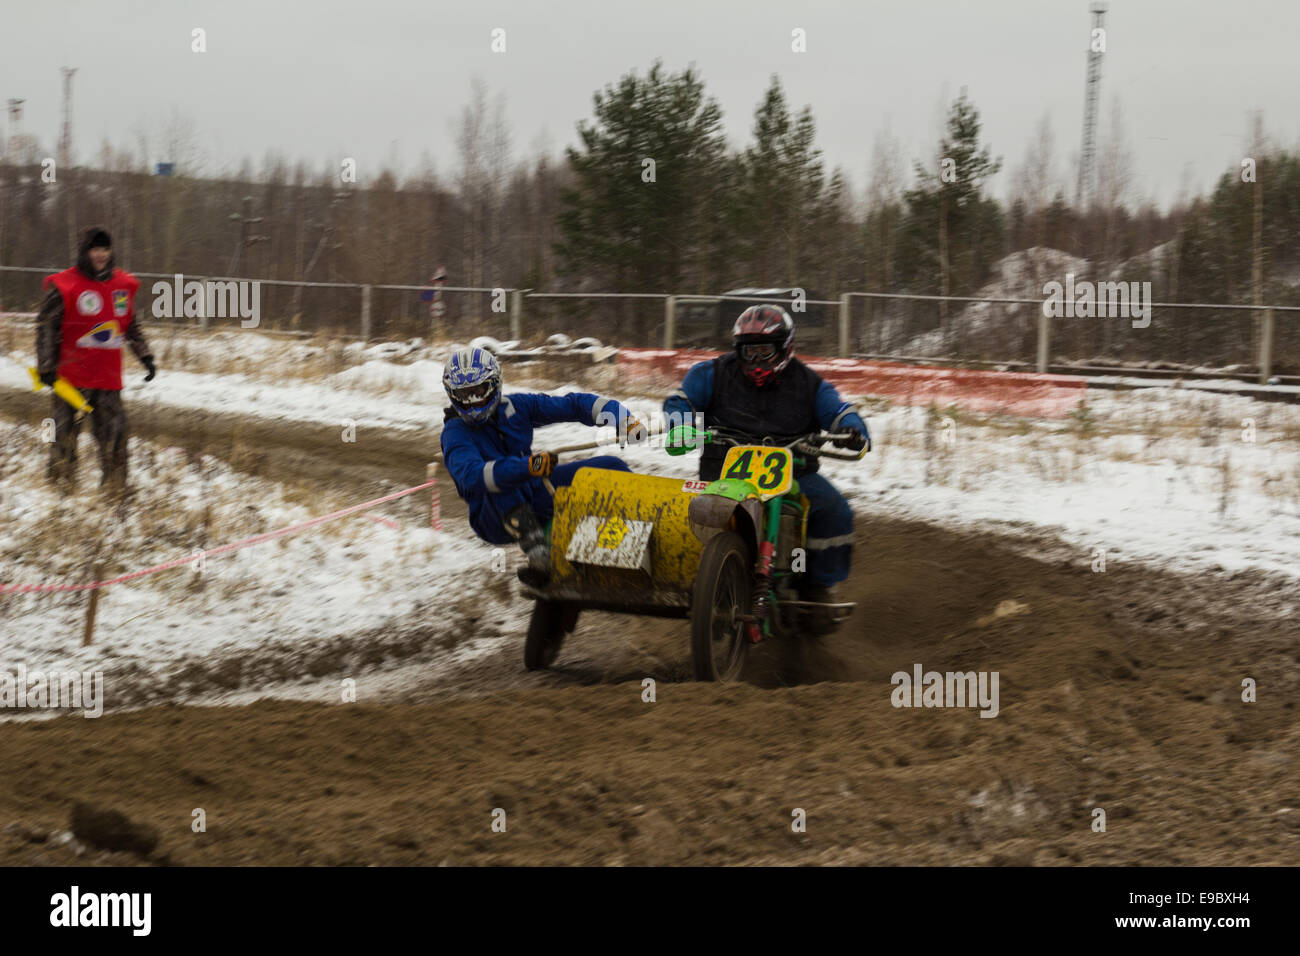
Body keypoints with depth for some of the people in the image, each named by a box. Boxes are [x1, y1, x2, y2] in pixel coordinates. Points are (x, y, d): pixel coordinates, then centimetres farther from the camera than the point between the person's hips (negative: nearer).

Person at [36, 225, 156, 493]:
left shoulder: (122, 285, 11)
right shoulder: (64, 286, -5)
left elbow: (131, 326, 23)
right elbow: (46, 326, -4)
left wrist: (145, 356, 18)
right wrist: (46, 367, -9)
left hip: (109, 376, 4)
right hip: (72, 375, -4)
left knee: (114, 431, 4)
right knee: (67, 430, -1)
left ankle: (115, 484, 12)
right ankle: (62, 481, 8)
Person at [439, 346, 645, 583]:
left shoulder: (514, 406, -1)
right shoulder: (455, 433, -15)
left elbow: (573, 404, 4)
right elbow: (472, 475, -36)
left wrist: (622, 419, -10)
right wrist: (528, 466, -49)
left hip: (536, 498, 5)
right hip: (494, 518, -5)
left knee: (612, 466, -4)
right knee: (500, 486, -39)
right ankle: (539, 556, -50)